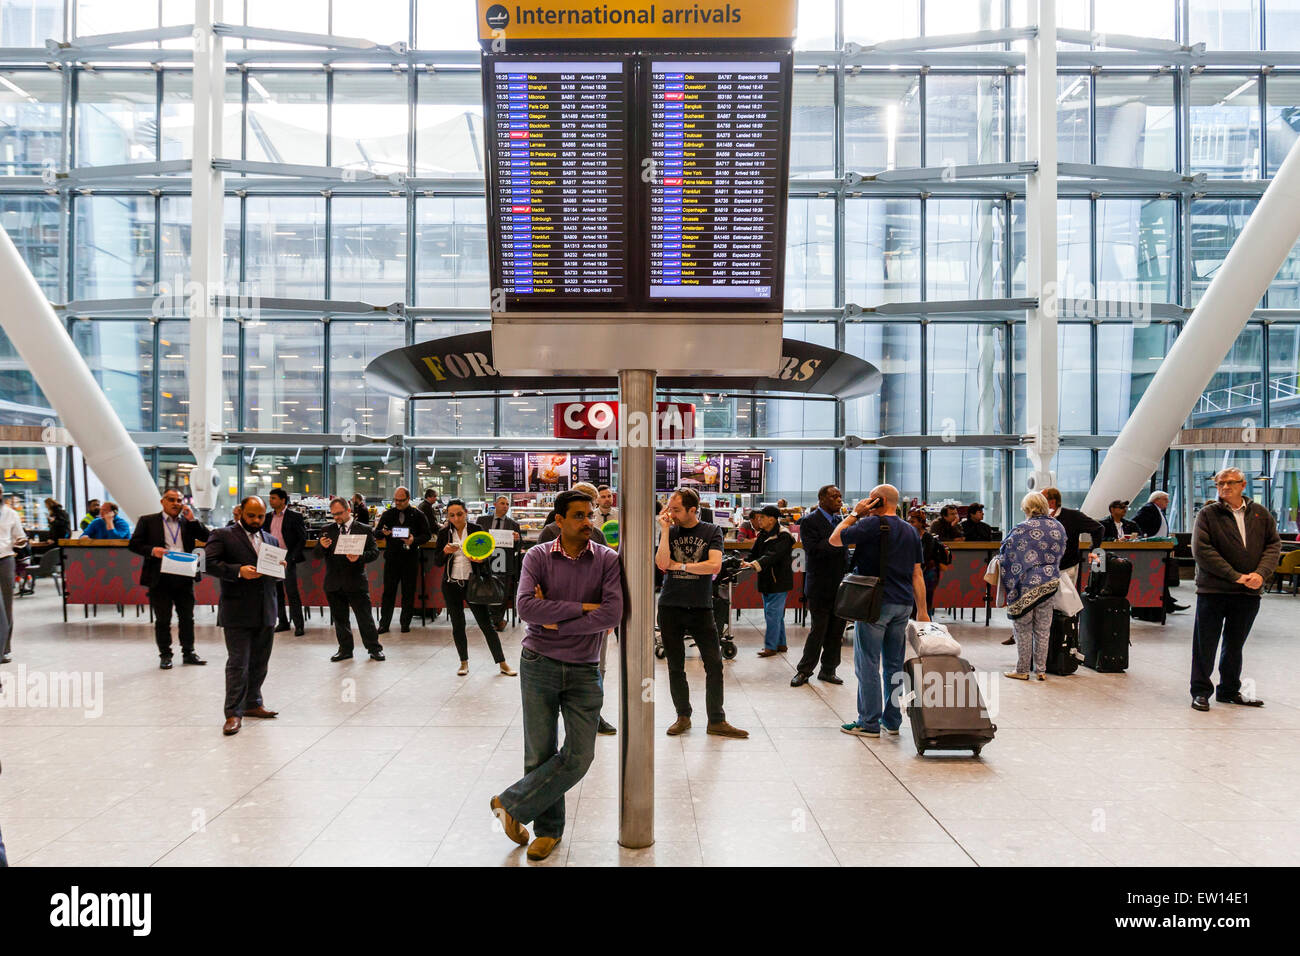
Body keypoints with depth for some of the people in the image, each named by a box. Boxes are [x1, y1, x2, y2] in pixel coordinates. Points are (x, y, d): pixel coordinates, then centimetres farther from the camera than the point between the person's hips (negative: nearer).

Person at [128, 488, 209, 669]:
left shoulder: (188, 523, 10)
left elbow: (207, 537, 1)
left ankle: (188, 652, 22)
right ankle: (165, 655, 16)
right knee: (162, 619, 6)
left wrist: (191, 519, -6)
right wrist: (152, 550, -18)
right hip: (160, 578, -2)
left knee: (187, 618, 10)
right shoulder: (148, 521, 5)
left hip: (184, 577, 2)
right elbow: (134, 544, -1)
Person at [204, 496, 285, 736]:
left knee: (259, 663, 14)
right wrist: (238, 571, -24)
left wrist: (281, 567, -3)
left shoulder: (271, 540, 17)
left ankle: (253, 704, 27)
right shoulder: (222, 536, -1)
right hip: (238, 614, -6)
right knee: (238, 663, -4)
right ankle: (234, 713, 2)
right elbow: (209, 563, -13)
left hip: (266, 614, 6)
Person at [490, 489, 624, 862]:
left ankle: (512, 804, 16)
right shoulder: (537, 557, -2)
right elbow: (526, 606, -17)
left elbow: (613, 614, -16)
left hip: (583, 670, 1)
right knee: (540, 753, 7)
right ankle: (548, 828, 26)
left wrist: (556, 622, -16)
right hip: (539, 666, 0)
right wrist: (582, 608, -18)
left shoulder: (607, 559, -3)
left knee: (579, 756, -3)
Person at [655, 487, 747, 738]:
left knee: (714, 664, -2)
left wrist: (679, 565, -9)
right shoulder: (668, 531, 4)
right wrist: (665, 530, -12)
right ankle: (683, 716, 21)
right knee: (675, 666, 8)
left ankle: (716, 720, 8)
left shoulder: (711, 531, 0)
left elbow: (714, 566, -13)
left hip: (701, 607, -1)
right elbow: (662, 564, -11)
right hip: (670, 607, 1)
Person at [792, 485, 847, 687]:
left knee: (836, 632, 10)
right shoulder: (809, 521, -9)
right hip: (820, 588, -6)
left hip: (840, 587, 7)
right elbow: (814, 551, -21)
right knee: (818, 631, 0)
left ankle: (828, 670, 23)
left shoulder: (839, 520, 13)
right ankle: (804, 671, 14)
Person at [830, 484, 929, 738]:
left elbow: (835, 539, -4)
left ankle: (869, 723, 1)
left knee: (868, 664, -1)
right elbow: (917, 574, 12)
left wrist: (854, 513, 4)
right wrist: (922, 610, 14)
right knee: (895, 665, 12)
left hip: (876, 603, -7)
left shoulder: (873, 524, -10)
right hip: (903, 604, 7)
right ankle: (892, 720, 18)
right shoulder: (911, 531, 12)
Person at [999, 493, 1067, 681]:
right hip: (1050, 584, 5)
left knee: (1023, 628, 5)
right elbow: (1060, 553, 17)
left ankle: (1022, 670, 9)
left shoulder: (1021, 530, -12)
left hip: (1026, 584, -5)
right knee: (1043, 629, 11)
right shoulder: (1058, 527, 5)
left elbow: (1004, 553, -5)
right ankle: (1041, 669, 15)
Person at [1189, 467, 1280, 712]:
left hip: (1249, 592, 3)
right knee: (1205, 645, 2)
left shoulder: (1261, 513, 8)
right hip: (1213, 590, -3)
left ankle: (1229, 691, 29)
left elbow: (1274, 544, 7)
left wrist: (1261, 574, -11)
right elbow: (1201, 550, -11)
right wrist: (1235, 576, -16)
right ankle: (1201, 692, 12)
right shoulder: (1208, 514, -3)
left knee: (1235, 645, 16)